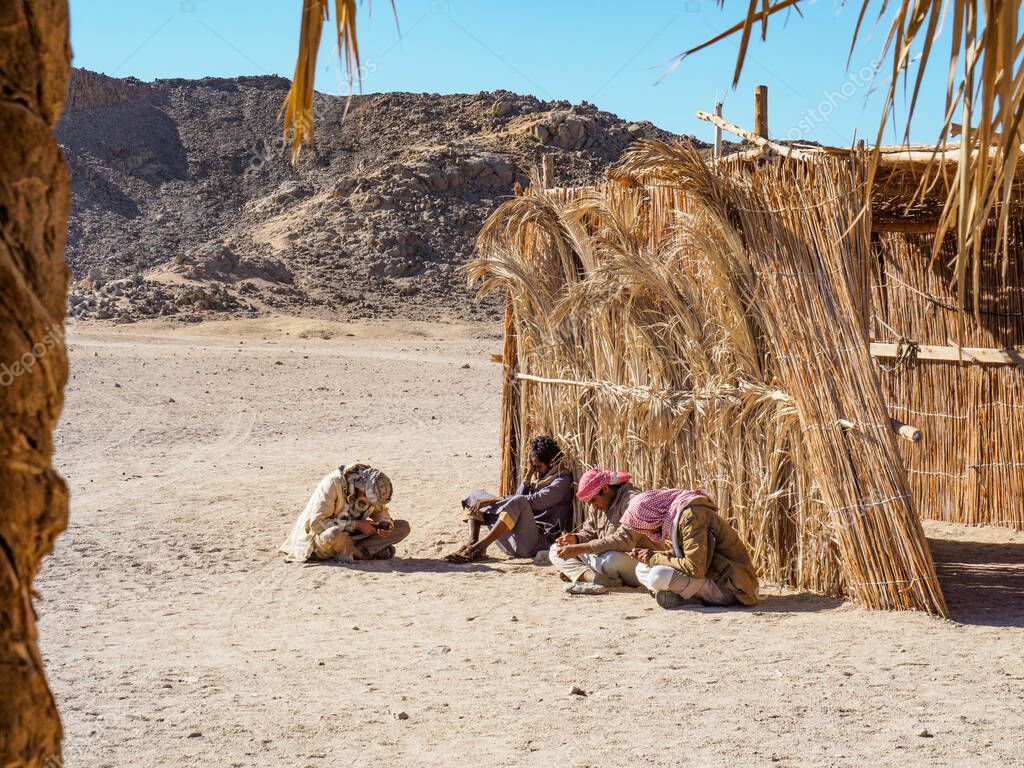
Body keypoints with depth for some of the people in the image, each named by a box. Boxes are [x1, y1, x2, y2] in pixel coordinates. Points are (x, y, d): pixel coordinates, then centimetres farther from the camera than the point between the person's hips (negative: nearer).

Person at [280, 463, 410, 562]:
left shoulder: (374, 487, -9)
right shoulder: (333, 484, -26)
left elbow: (380, 510, 11)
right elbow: (316, 524, -27)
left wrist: (385, 523, -14)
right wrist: (356, 524, -29)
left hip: (353, 535, 6)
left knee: (404, 527, -10)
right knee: (335, 536, -44)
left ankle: (350, 552, -19)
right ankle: (367, 553, -14)